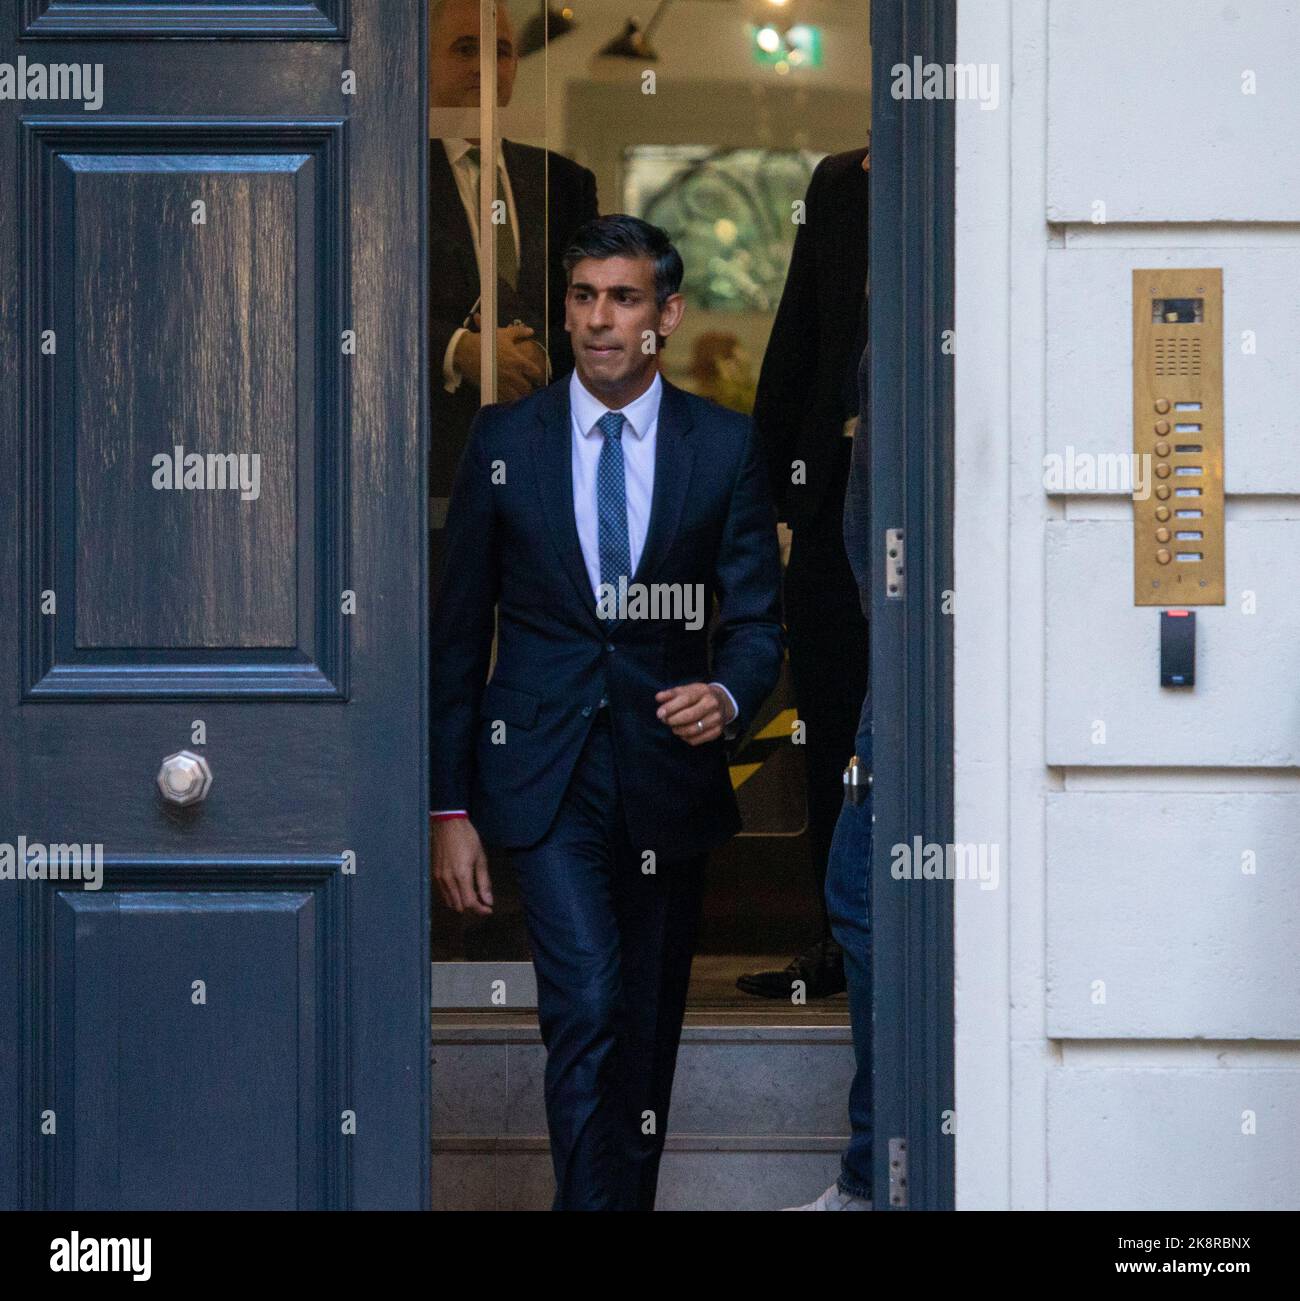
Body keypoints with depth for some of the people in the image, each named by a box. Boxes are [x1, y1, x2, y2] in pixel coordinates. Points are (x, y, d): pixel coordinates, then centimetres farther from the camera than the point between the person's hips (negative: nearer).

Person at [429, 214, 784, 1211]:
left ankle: (630, 1197, 25)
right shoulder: (506, 440, 3)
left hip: (668, 773, 2)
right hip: (546, 778, -2)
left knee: (648, 1034, 10)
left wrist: (727, 696, -21)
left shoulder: (726, 447, 3)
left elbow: (757, 622, 3)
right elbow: (461, 631, 5)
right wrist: (452, 805, 1)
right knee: (587, 1005, -18)